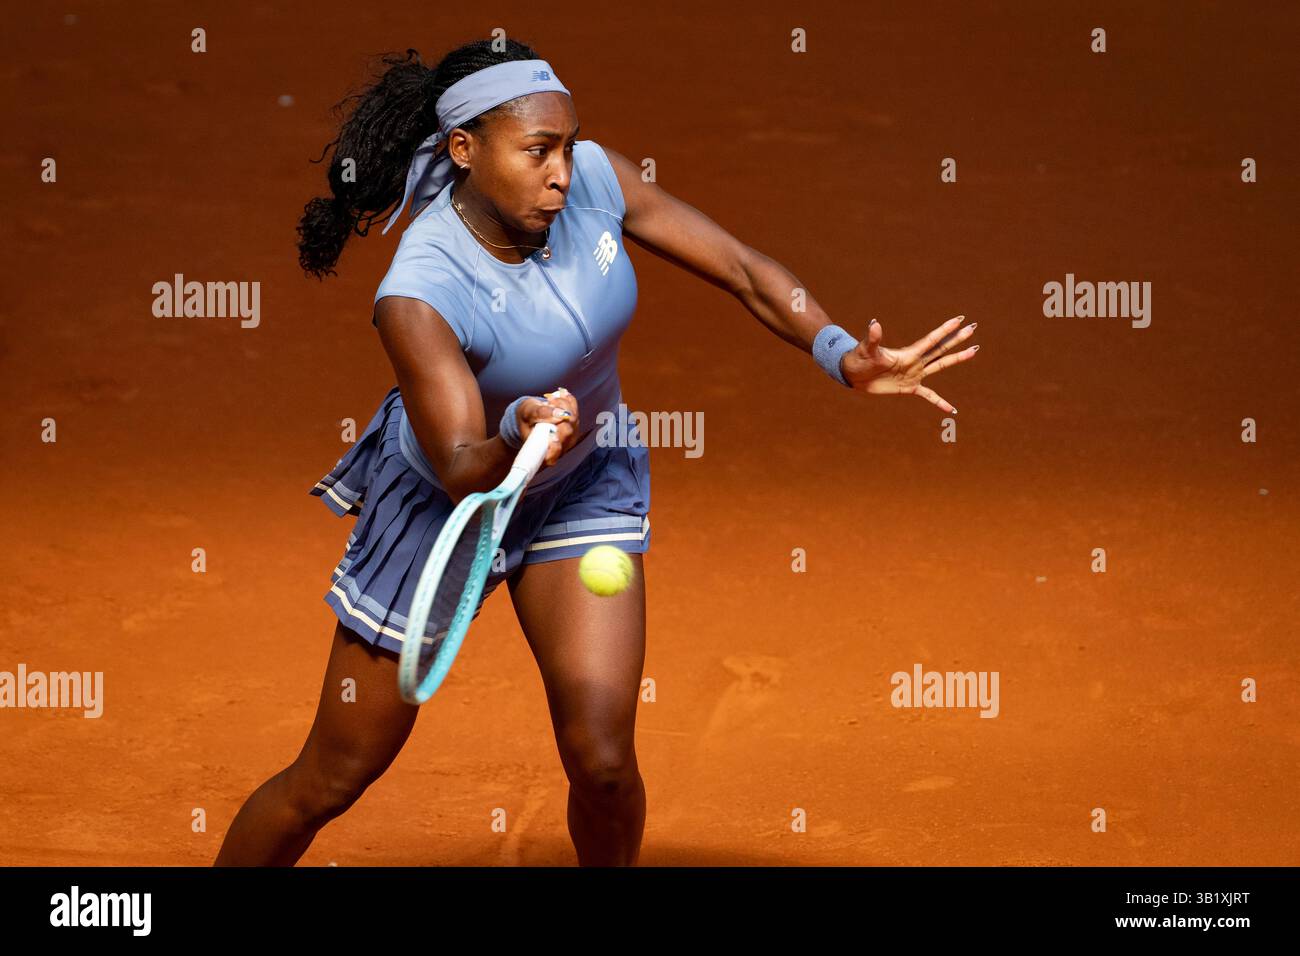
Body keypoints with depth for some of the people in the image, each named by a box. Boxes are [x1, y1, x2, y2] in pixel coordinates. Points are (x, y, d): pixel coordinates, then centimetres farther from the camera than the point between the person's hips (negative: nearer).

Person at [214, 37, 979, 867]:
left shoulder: (595, 179, -19)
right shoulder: (418, 293, -33)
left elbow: (741, 269, -12)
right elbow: (462, 471, -36)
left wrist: (843, 354, -27)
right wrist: (516, 439, -58)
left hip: (586, 483, 4)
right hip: (444, 505, -4)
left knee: (602, 757, -9)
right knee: (332, 782, 3)